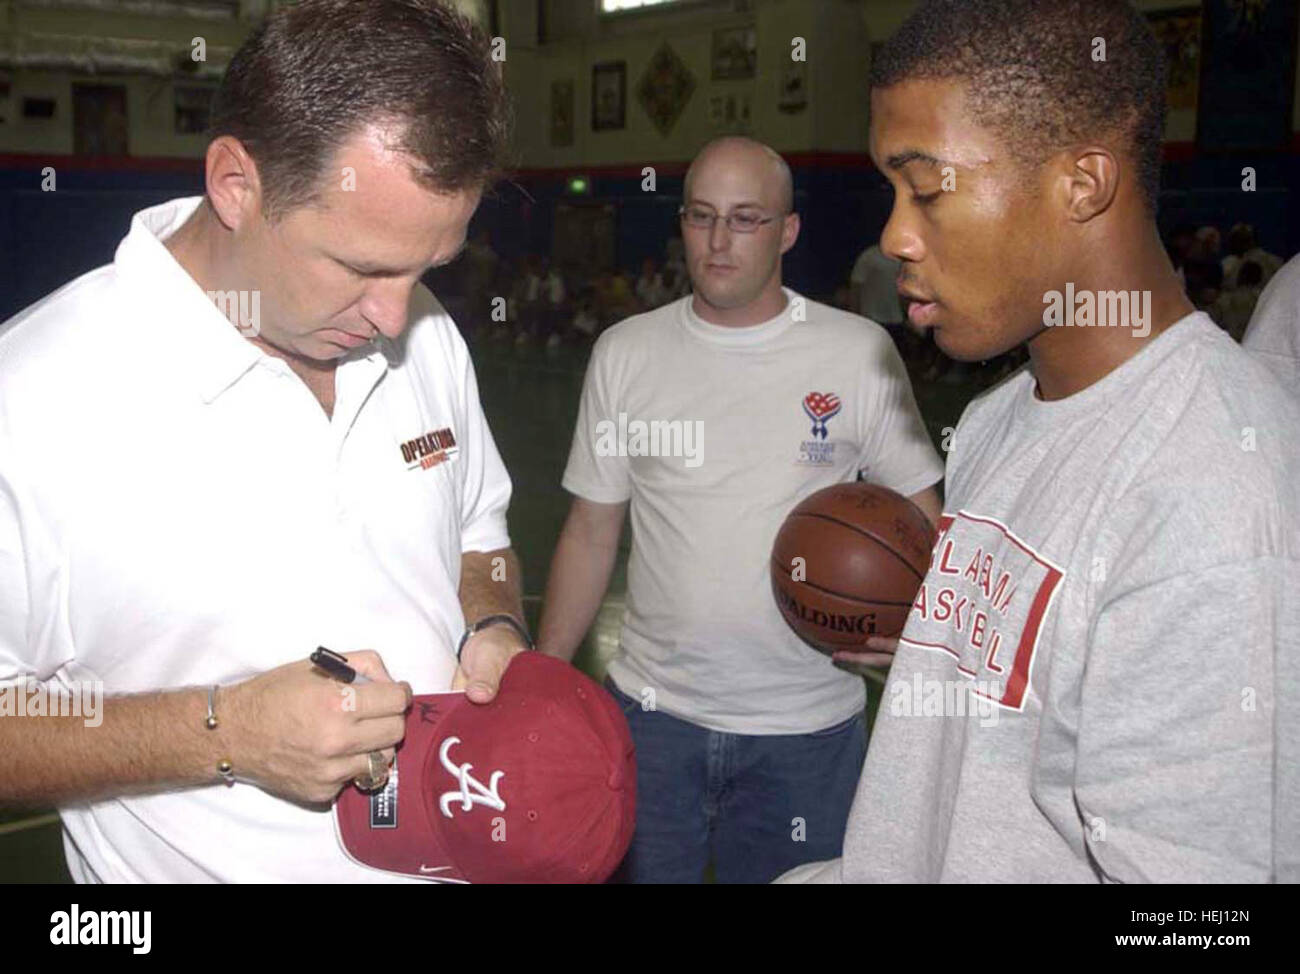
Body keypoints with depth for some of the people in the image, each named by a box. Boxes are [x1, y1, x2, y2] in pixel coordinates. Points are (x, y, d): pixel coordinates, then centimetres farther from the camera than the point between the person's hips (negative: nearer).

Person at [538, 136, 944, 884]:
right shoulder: (625, 352, 2)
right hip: (653, 710, 2)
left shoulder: (860, 352, -3)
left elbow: (921, 512, 3)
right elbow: (591, 534, 6)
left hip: (807, 724, -1)